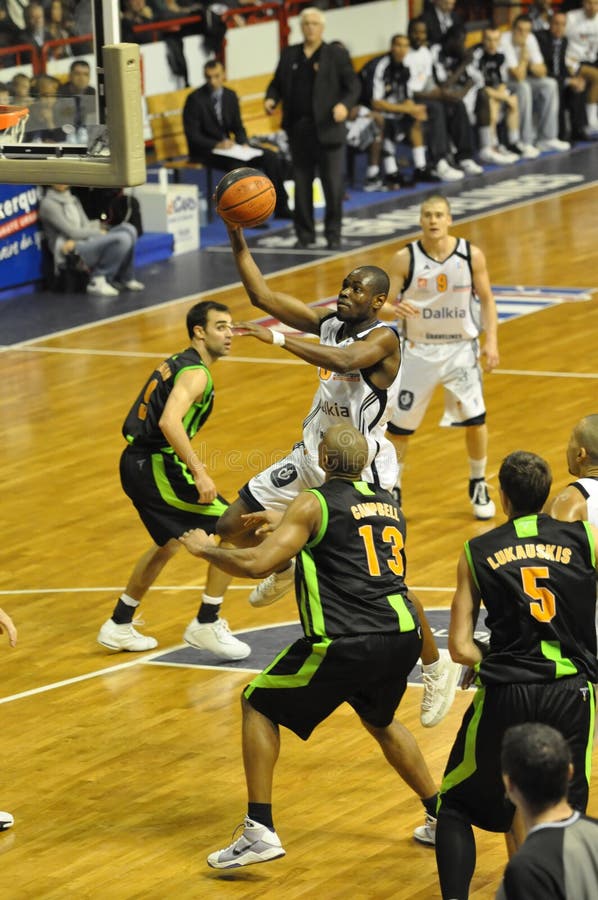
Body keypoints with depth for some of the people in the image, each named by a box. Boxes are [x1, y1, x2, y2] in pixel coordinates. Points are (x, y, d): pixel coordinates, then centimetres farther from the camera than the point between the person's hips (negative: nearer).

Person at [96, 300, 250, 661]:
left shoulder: (177, 363, 16)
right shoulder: (196, 373, -14)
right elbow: (169, 422, -29)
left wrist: (189, 465, 27)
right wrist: (199, 472, -29)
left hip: (138, 463, 10)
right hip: (156, 467, -10)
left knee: (168, 544, 29)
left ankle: (119, 625, 35)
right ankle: (206, 625, -2)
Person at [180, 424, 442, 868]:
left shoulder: (313, 504, -2)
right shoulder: (388, 503, 18)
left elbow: (257, 564, -10)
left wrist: (205, 549, 9)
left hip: (346, 643, -6)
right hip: (403, 635, 6)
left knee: (258, 704, 14)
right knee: (379, 720, 35)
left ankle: (260, 831, 5)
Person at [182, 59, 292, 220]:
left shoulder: (230, 96, 9)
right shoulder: (195, 99, -10)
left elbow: (238, 127, 14)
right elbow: (192, 136, -14)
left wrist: (244, 144, -8)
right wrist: (217, 145, -27)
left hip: (226, 146, 7)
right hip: (205, 151, -7)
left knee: (272, 158, -9)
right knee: (237, 163, -36)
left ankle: (280, 208, -2)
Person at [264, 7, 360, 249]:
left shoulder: (337, 54, 1)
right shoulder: (289, 54, 11)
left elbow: (352, 86, -1)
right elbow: (277, 83, 16)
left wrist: (345, 104, -19)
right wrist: (271, 99, -5)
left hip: (327, 128, -3)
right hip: (298, 129, 3)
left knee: (333, 184, -3)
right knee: (301, 184, 8)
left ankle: (333, 234, 9)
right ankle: (304, 234, 17)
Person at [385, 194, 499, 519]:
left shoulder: (471, 255, -9)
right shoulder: (405, 259, -12)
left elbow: (486, 300, 2)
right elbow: (382, 305, -11)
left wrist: (491, 340, -8)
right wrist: (394, 309, -34)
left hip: (461, 348, 1)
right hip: (418, 349, 0)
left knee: (475, 420, -1)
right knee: (400, 424, 3)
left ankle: (478, 486, 21)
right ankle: (391, 489, 21)